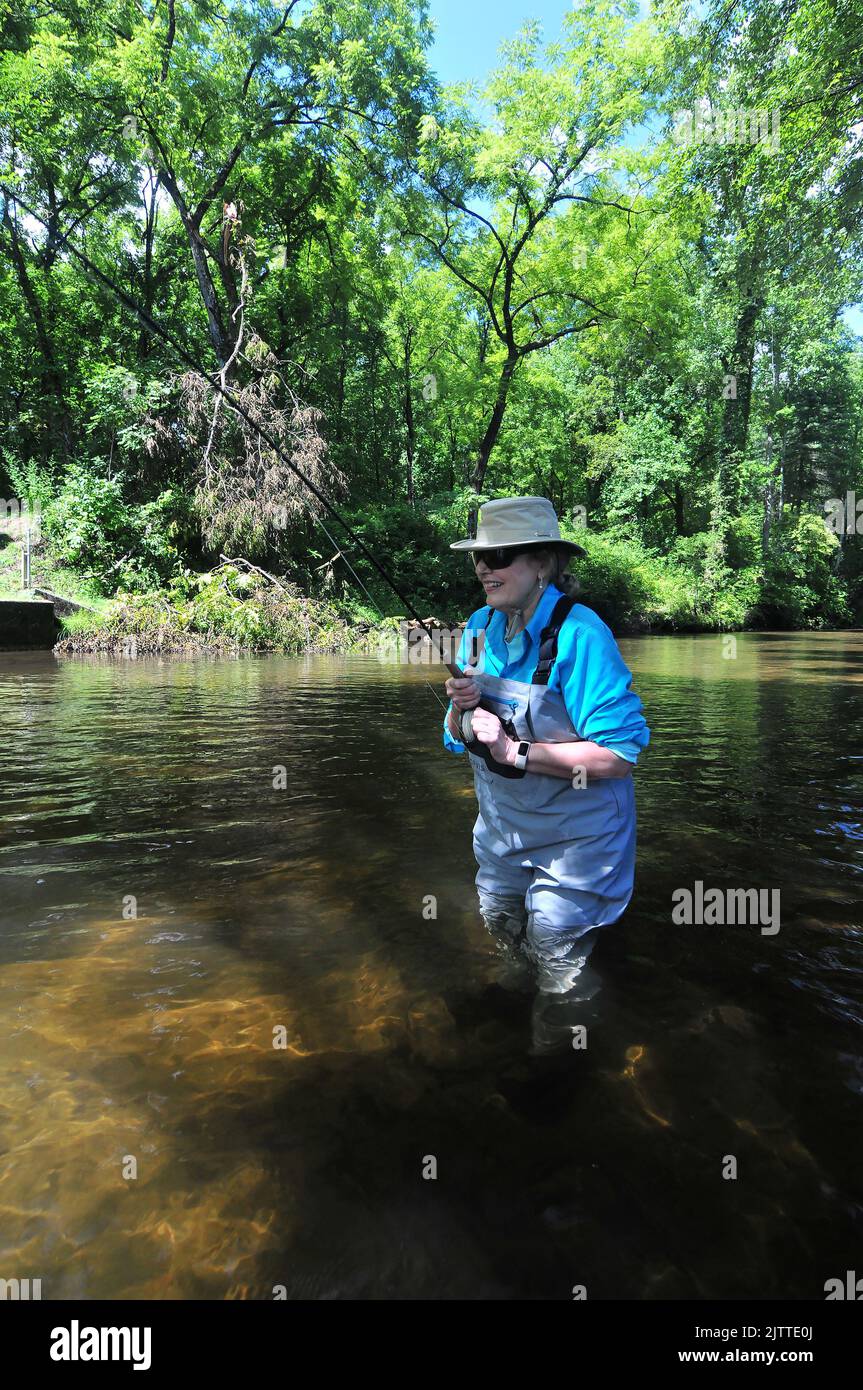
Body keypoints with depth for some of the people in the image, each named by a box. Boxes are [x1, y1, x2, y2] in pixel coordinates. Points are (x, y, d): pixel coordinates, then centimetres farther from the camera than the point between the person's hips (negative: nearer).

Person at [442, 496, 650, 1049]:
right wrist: (462, 709, -20)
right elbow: (458, 738, 3)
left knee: (559, 971, 7)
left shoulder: (579, 633, -26)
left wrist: (516, 751, -30)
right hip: (504, 823, 7)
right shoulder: (480, 626, -3)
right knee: (500, 923, 26)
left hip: (576, 833, -7)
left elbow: (620, 754, -30)